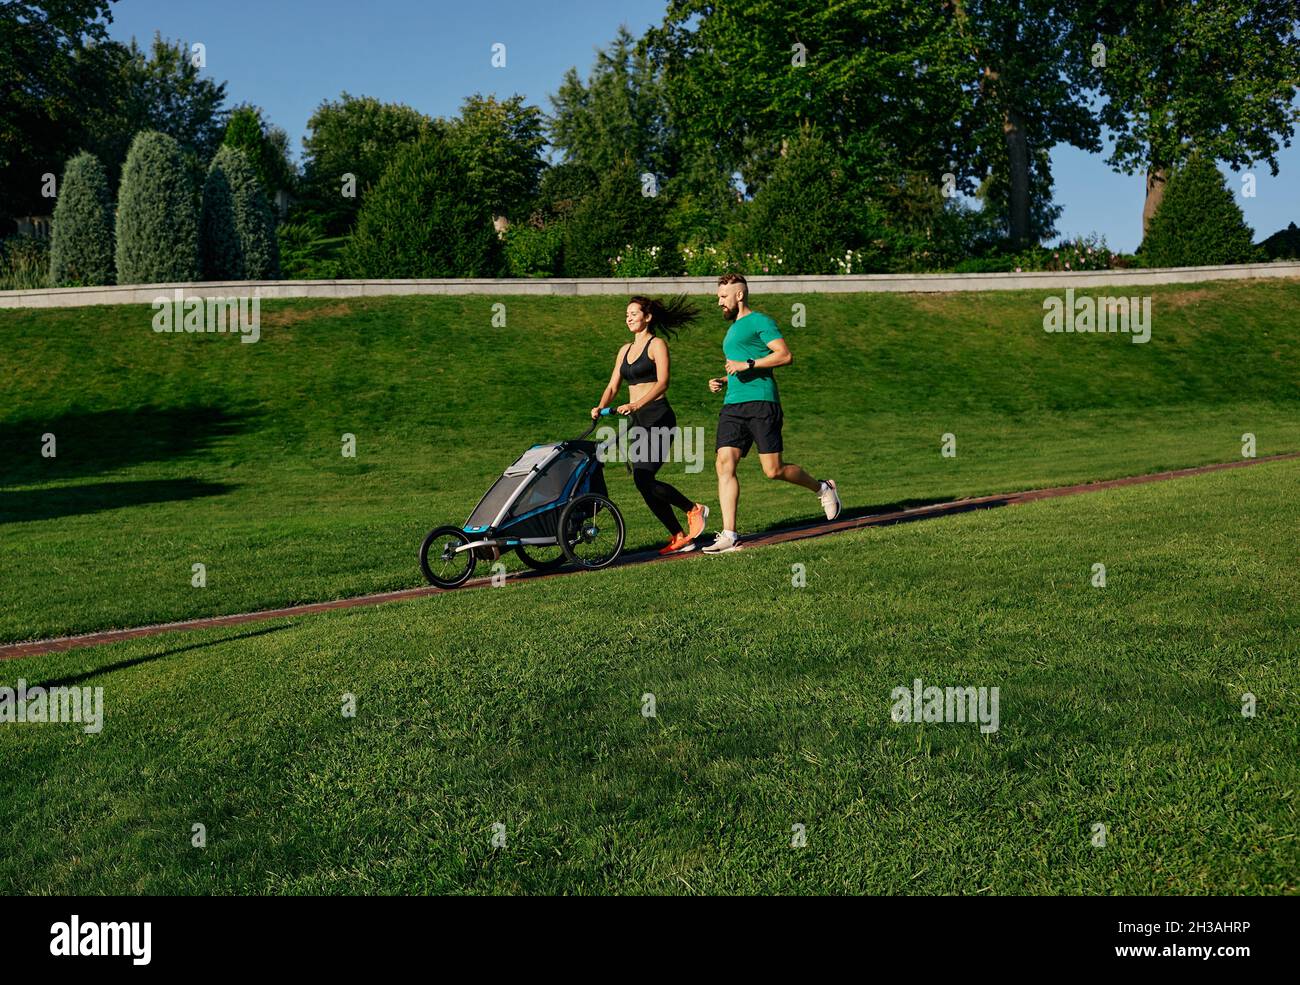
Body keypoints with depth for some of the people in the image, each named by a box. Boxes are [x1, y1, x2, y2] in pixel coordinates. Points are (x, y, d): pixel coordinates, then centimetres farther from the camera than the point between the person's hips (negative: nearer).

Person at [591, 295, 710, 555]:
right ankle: (679, 537, 10)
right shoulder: (625, 350, 18)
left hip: (659, 418, -8)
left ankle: (694, 509, 0)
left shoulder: (657, 344, -3)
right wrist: (601, 407, -6)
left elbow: (662, 383, -17)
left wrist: (636, 404, -30)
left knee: (643, 479, -18)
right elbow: (613, 386, 15)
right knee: (645, 484, 2)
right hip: (638, 423, 8)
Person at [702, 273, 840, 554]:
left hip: (760, 403, -8)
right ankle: (729, 535, -10)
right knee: (725, 464, -8)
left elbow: (785, 355, -13)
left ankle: (822, 488, 22)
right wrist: (722, 381, 18)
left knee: (773, 470, -6)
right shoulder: (732, 329, 25)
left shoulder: (759, 321, -2)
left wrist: (747, 364, -18)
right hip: (732, 405, 8)